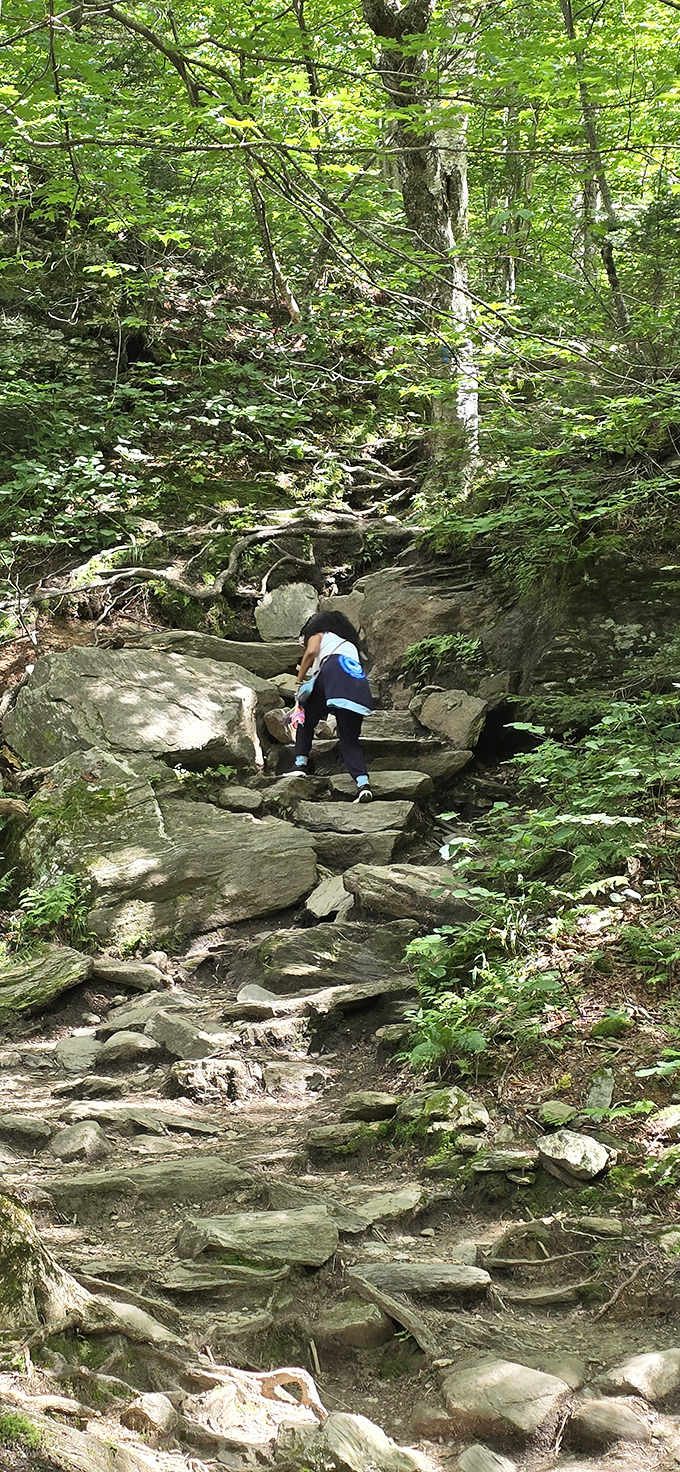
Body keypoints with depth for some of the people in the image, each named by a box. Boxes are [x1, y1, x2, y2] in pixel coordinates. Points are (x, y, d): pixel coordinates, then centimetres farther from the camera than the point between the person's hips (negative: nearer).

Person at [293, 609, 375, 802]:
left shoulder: (318, 634, 25)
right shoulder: (350, 644, 42)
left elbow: (311, 652, 4)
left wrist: (299, 680, 11)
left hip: (333, 671, -5)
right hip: (359, 683, 5)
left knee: (307, 720, 17)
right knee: (350, 741, 5)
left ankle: (300, 764, 6)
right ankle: (363, 783, -15)